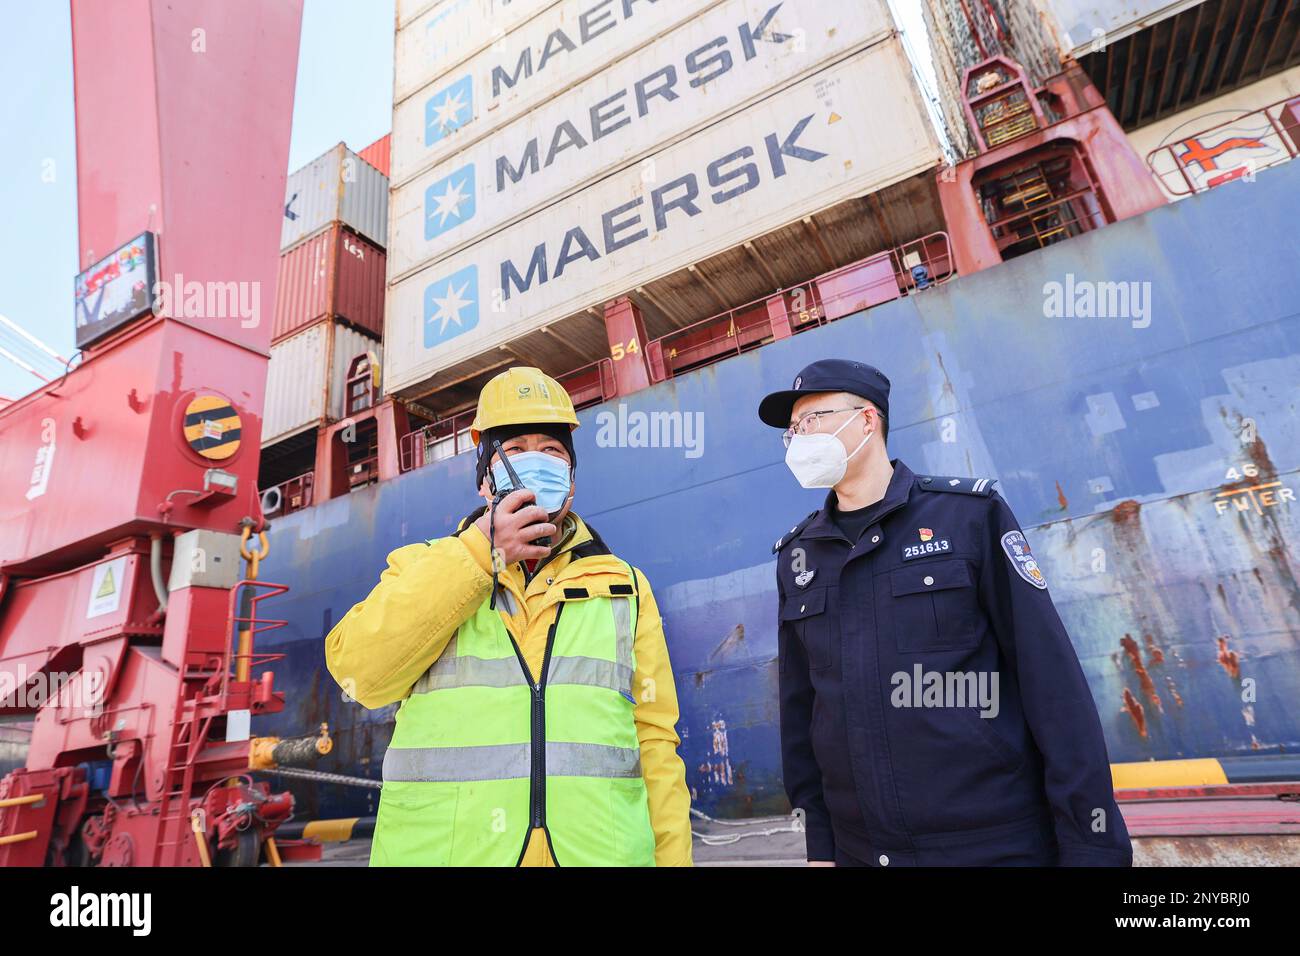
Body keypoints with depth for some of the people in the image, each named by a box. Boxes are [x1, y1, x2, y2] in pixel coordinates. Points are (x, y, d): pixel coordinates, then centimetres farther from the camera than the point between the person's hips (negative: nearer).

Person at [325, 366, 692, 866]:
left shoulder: (625, 587, 8)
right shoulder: (424, 565, 7)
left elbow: (654, 742, 4)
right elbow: (359, 671, -11)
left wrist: (671, 857, -2)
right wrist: (479, 552, -14)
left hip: (598, 849, 1)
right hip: (444, 848, 0)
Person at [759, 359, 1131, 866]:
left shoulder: (970, 514, -7)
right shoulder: (795, 554, 2)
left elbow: (1051, 678, -9)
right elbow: (799, 704, 6)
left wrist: (1091, 839, -10)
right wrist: (819, 840, 7)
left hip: (997, 841, -3)